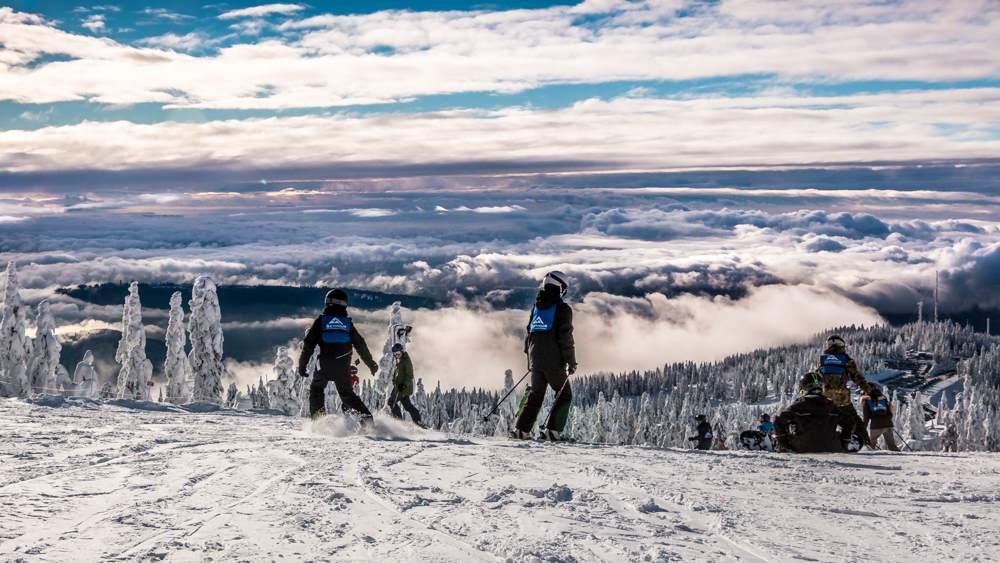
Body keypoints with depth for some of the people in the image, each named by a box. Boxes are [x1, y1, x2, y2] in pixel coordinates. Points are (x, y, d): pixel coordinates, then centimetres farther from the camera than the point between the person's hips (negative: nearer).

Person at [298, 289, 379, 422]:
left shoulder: (320, 320, 3)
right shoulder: (348, 322, 9)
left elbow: (309, 344, 0)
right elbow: (361, 345, 12)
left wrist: (302, 364, 6)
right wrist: (371, 363, 21)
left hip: (325, 366, -2)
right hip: (344, 367, 2)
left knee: (316, 389, 19)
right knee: (348, 394, 13)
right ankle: (366, 417, -4)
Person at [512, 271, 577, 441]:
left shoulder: (536, 306, 13)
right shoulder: (562, 308, -7)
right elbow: (565, 337, -12)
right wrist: (571, 361, -6)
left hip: (535, 359, 6)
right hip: (553, 361, -6)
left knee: (536, 394, 16)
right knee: (564, 395, 6)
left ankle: (521, 429, 6)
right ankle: (552, 430, -6)